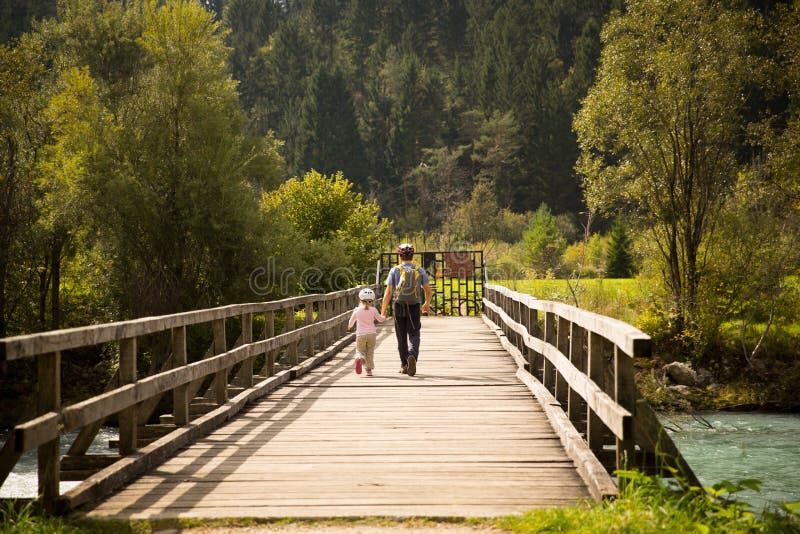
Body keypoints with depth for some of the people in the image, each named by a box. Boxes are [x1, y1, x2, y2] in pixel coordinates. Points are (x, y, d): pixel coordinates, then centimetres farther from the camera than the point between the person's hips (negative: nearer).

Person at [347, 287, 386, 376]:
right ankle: (369, 369, 3)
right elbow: (380, 319, 14)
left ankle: (360, 359, -27)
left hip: (360, 335, -1)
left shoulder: (357, 310, 1)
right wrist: (384, 317, 38)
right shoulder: (373, 310, 0)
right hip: (371, 334, 1)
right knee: (370, 352, 11)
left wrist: (349, 326, 39)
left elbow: (351, 321, 16)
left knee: (360, 351, 7)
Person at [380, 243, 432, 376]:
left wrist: (383, 310, 0)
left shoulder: (394, 271, -3)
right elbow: (428, 290, 4)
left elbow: (388, 292, -7)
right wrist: (427, 304, 23)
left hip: (399, 307, 0)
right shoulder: (420, 271, 1)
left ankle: (404, 365, 15)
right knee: (414, 336, 3)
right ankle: (412, 356, -25)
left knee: (402, 337, 11)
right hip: (414, 307, 0)